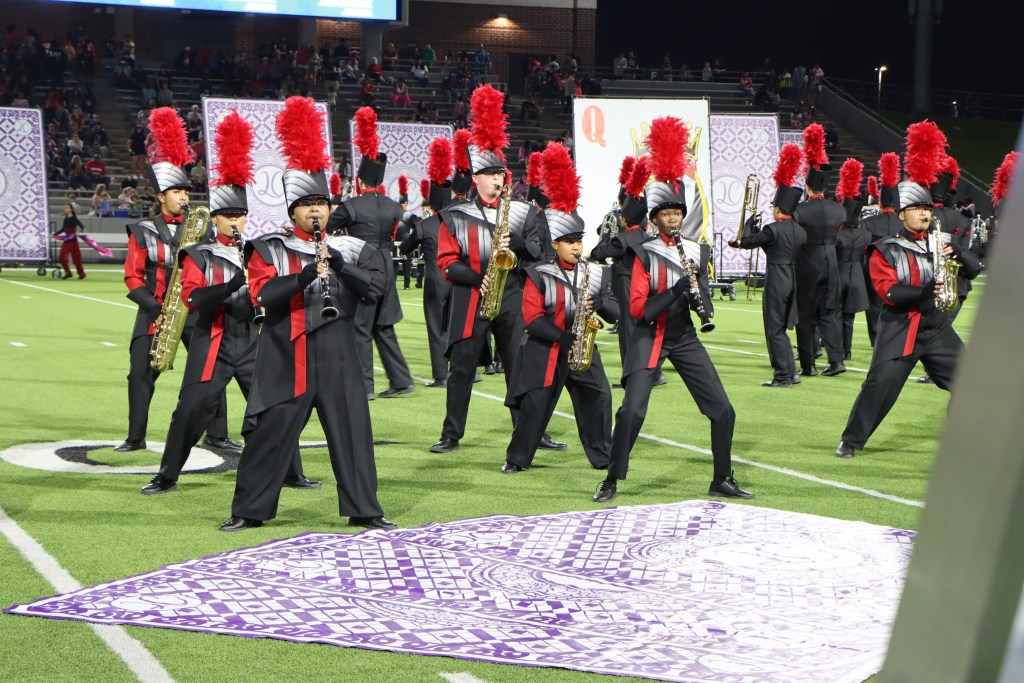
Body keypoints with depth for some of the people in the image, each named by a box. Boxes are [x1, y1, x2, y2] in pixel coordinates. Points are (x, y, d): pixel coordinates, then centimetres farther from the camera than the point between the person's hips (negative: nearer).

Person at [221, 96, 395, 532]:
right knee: (270, 431, 1)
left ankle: (364, 509, 11)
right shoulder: (270, 250, 4)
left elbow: (374, 288, -3)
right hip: (286, 356, -2)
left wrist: (339, 263, -16)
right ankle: (249, 510, 13)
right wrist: (306, 276, -23)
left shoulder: (351, 248, 10)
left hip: (337, 356, 2)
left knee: (352, 427, 2)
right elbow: (263, 295, -11)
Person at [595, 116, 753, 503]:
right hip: (650, 340, -4)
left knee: (722, 410, 0)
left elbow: (703, 296, 9)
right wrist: (677, 290, -26)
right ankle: (611, 481, -1)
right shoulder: (646, 255, -7)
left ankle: (722, 481, 15)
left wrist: (698, 296, -16)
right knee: (632, 411, -17)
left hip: (685, 339, 4)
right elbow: (638, 309, -14)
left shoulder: (698, 251, 5)